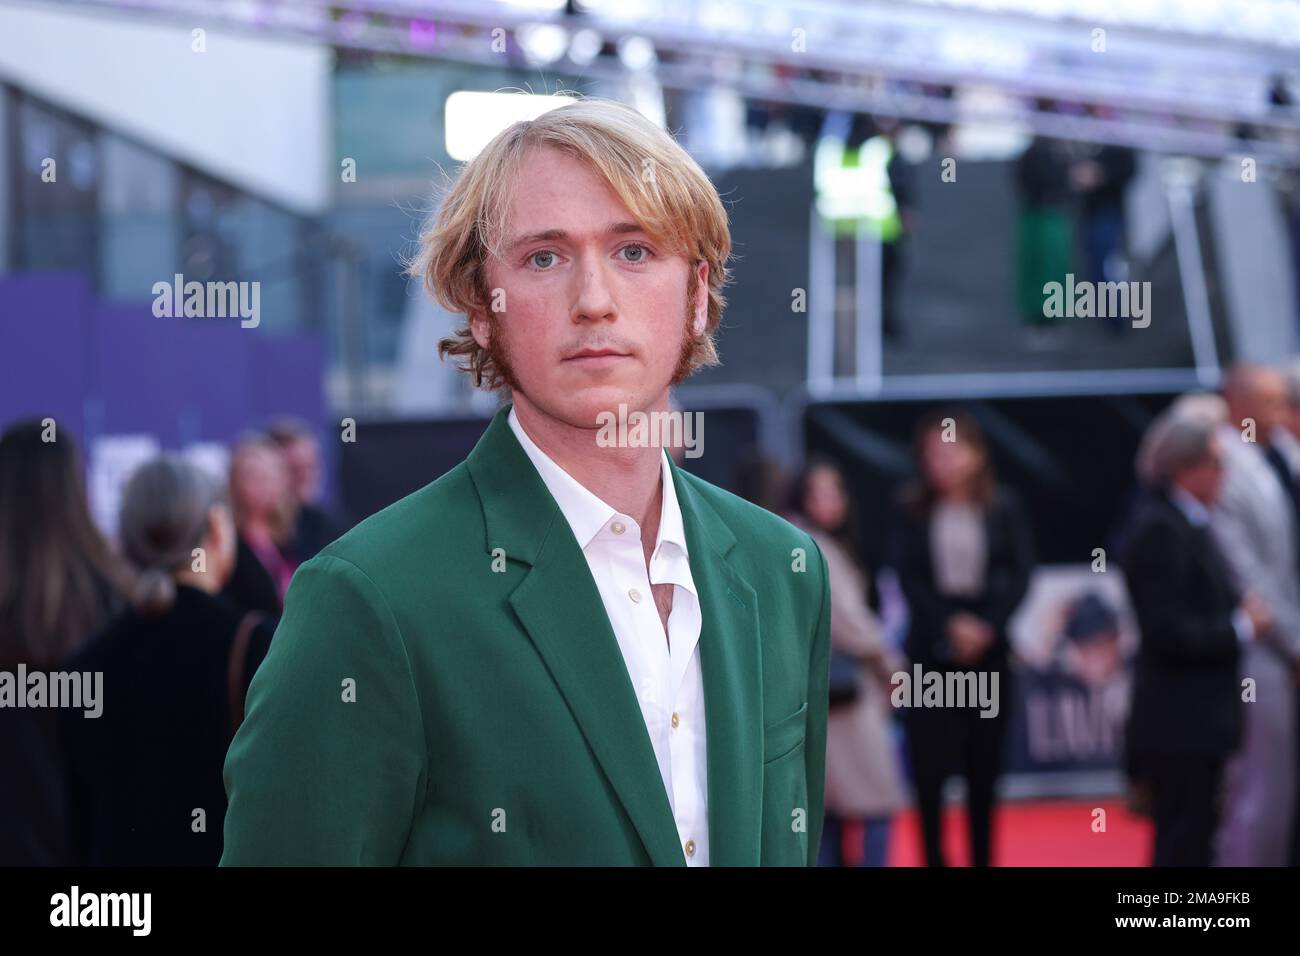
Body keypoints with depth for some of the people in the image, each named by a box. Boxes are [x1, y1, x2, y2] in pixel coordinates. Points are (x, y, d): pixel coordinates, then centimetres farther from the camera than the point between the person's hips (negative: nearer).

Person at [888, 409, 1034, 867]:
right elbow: (909, 578, -3)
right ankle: (934, 858, 4)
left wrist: (985, 626, -14)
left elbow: (1018, 574, -2)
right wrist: (950, 624, -15)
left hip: (988, 649, 1)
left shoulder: (1003, 507, 2)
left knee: (984, 765, 6)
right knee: (929, 761, -4)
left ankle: (983, 859, 13)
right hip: (932, 650, -1)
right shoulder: (911, 509, 1)